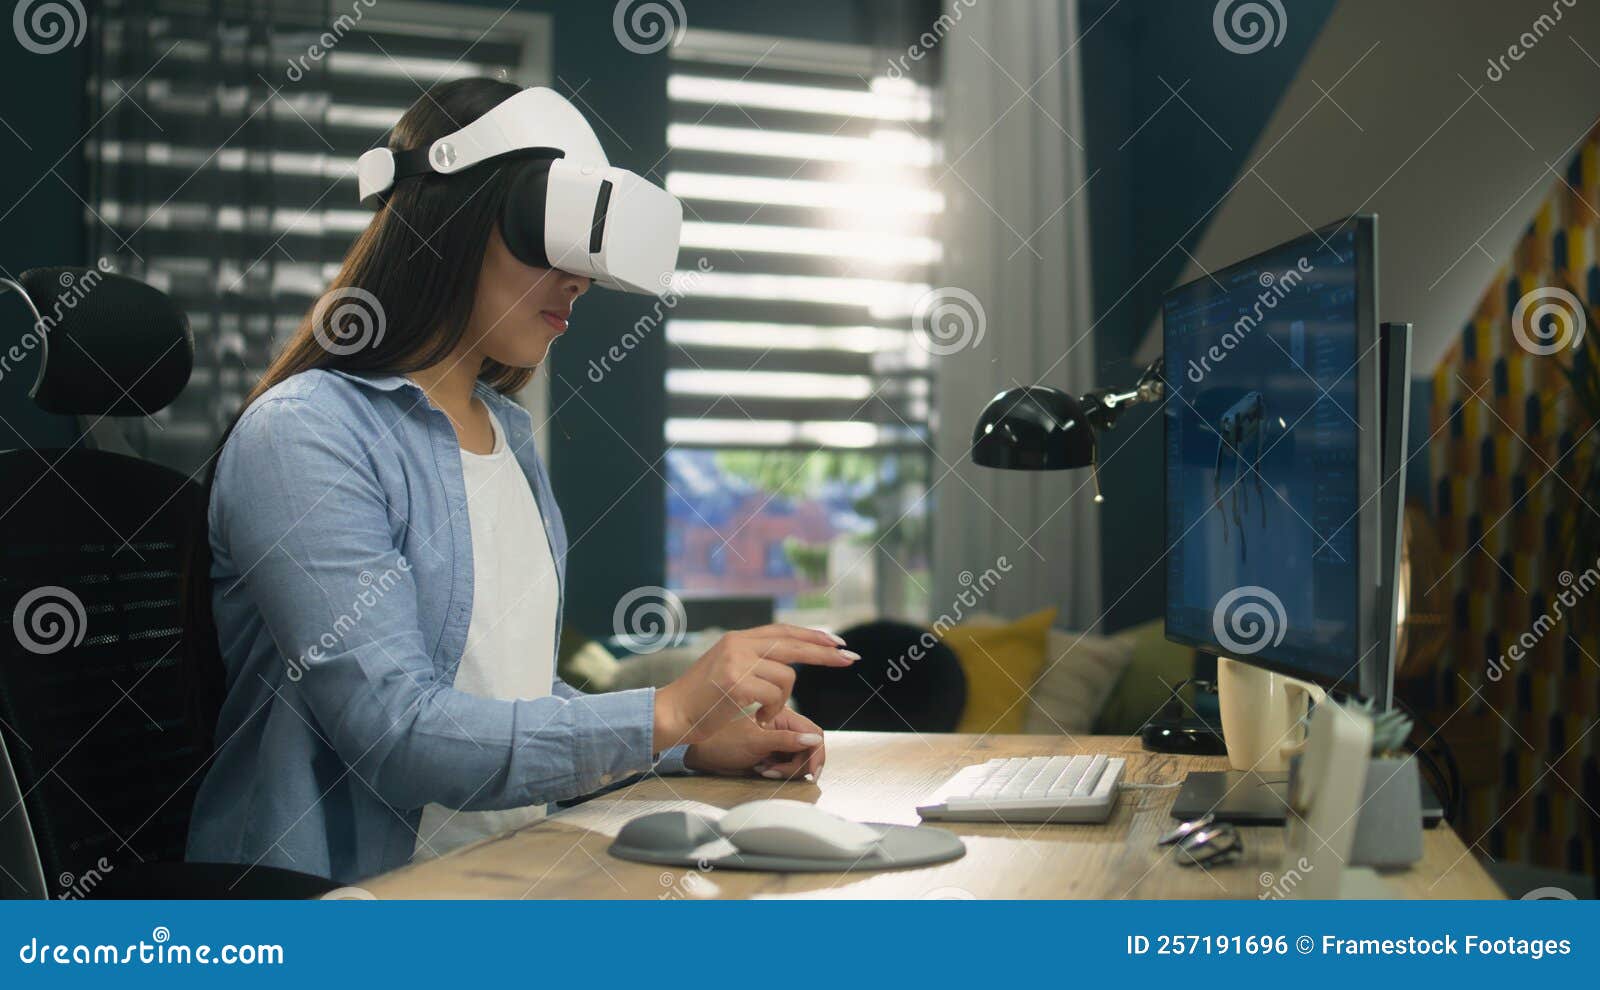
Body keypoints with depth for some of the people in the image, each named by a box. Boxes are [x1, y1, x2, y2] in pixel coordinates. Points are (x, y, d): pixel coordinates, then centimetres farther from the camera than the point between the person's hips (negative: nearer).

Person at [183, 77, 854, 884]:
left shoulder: (508, 431, 14)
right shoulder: (304, 435, -12)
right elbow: (394, 731, -20)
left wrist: (695, 742, 3)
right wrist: (665, 712, -21)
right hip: (352, 889, -7)